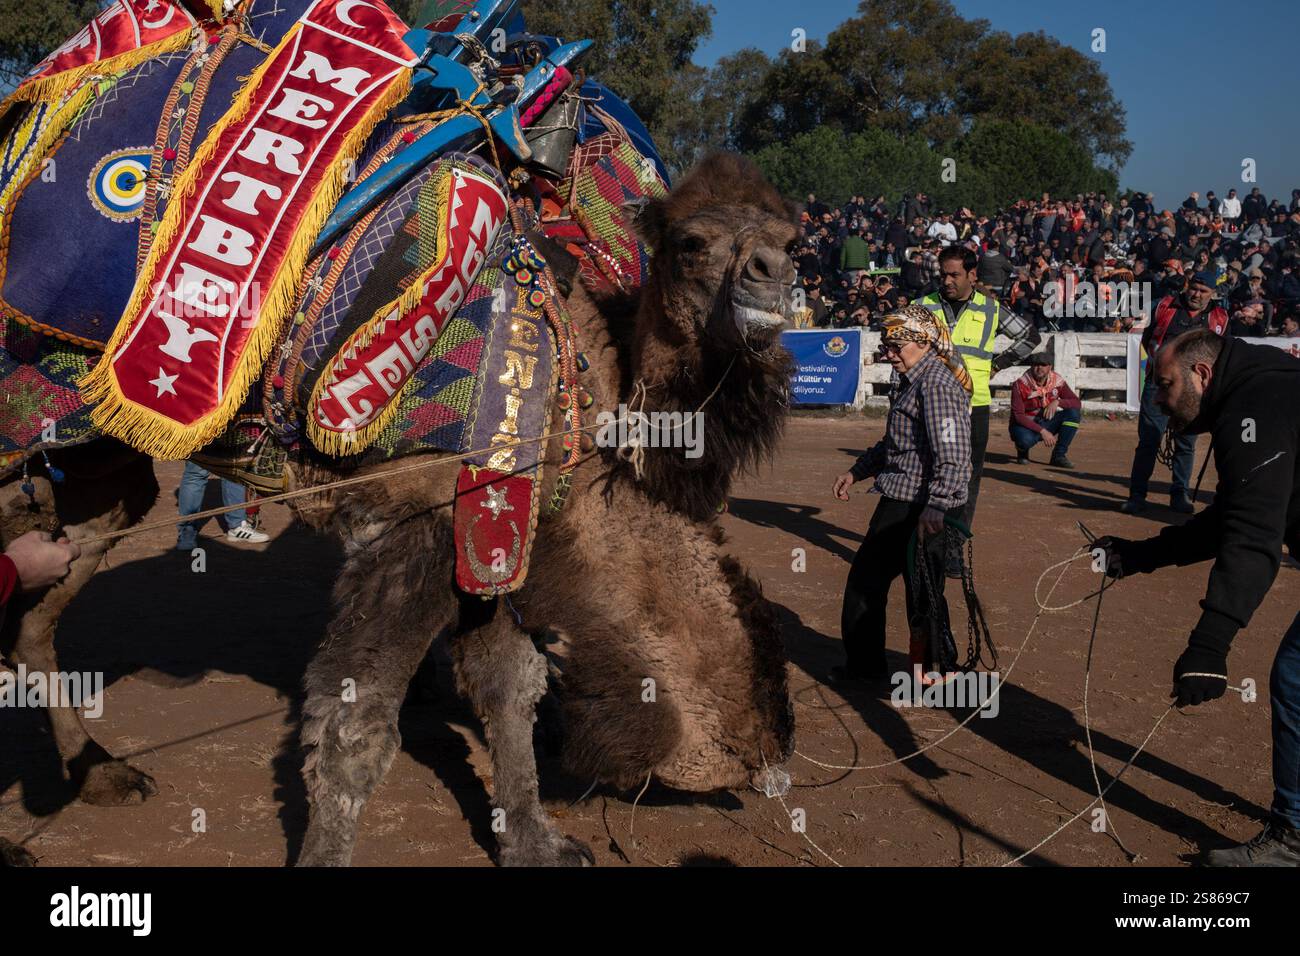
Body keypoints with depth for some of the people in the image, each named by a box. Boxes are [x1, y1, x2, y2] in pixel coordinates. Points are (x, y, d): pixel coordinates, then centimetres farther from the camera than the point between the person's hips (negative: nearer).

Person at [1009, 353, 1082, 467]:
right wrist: (1043, 431, -31)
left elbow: (1077, 403, -9)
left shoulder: (1057, 381, -7)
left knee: (1074, 412, -19)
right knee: (1025, 439, -40)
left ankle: (1059, 455, -12)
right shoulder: (1020, 385, -19)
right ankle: (1022, 449, 1)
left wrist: (1057, 402, -30)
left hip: (1046, 423, 5)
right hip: (1025, 425, -4)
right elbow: (1018, 416, -23)